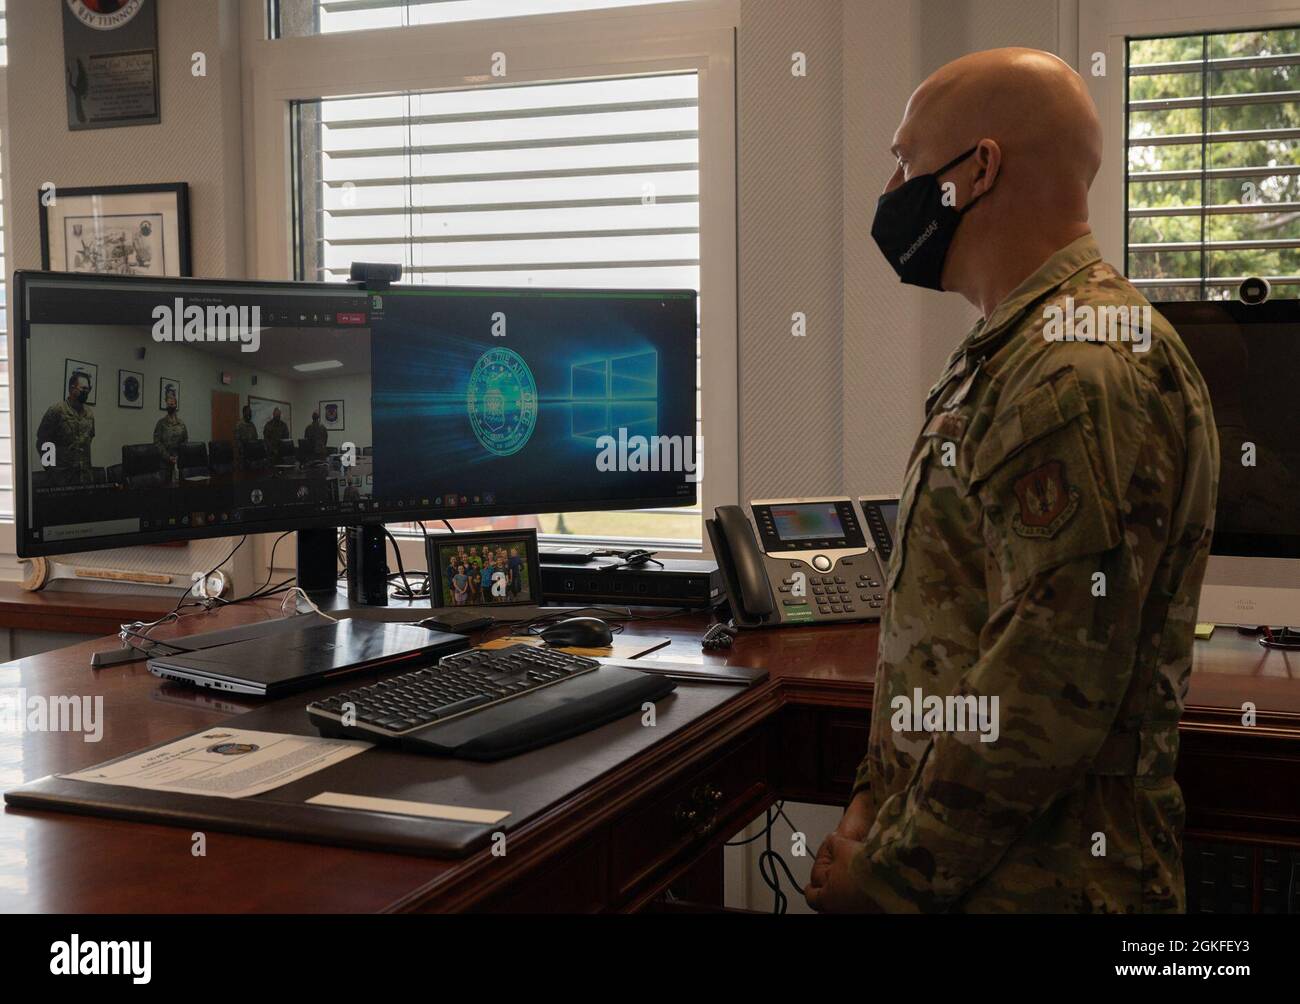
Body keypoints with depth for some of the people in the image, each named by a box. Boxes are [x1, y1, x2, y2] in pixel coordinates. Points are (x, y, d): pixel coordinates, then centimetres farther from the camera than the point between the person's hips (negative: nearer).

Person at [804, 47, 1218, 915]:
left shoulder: (1083, 371, -22)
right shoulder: (1010, 355, 12)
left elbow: (1050, 687, -27)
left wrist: (887, 875, -17)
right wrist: (875, 806, 6)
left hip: (1035, 878, -9)